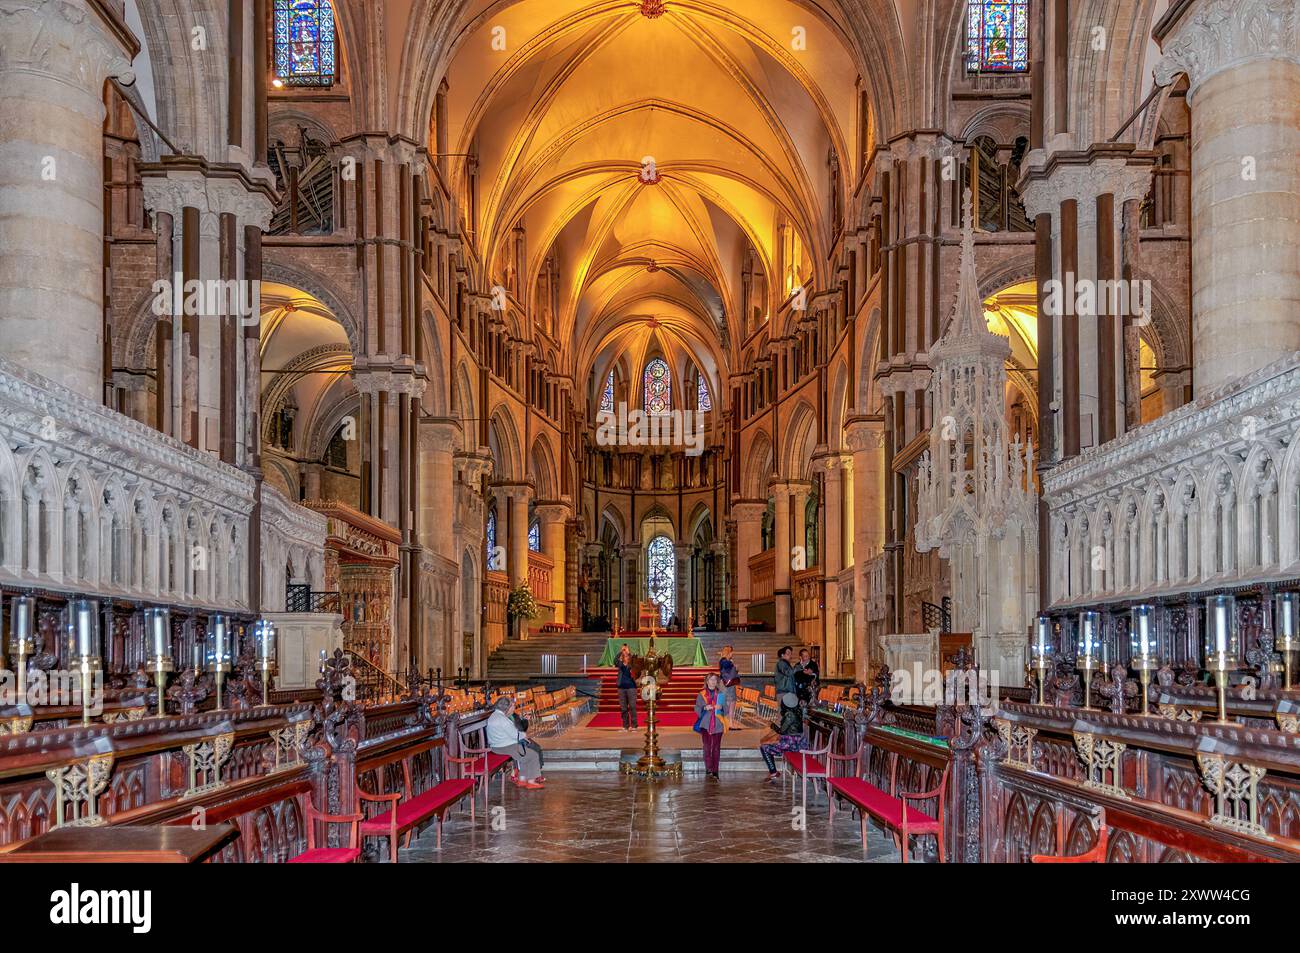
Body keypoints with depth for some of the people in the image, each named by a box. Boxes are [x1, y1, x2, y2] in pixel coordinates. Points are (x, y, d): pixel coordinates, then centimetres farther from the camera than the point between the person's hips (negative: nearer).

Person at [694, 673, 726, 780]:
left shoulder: (720, 694, 11)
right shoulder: (701, 694, 6)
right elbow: (696, 708, 2)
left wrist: (721, 707, -11)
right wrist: (705, 707, -16)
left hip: (717, 724, 1)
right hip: (705, 724, -1)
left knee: (716, 748, 2)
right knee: (707, 747, -9)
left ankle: (715, 771, 6)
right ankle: (708, 769, -10)